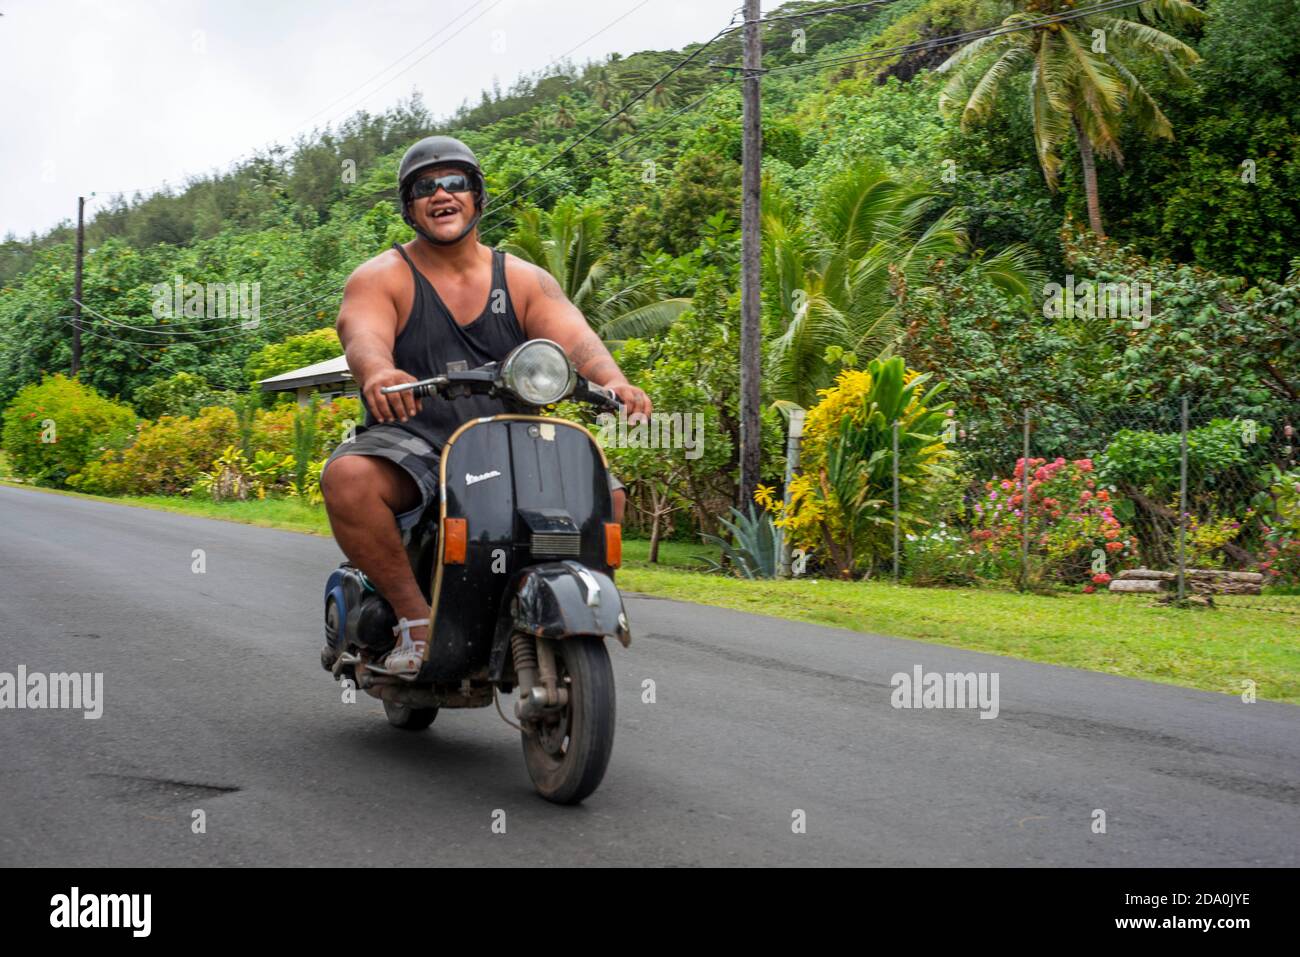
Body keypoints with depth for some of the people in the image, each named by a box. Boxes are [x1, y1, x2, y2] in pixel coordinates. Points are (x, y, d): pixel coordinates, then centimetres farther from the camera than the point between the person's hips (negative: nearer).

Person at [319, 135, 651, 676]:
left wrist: (613, 381, -29)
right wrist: (377, 372, -45)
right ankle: (414, 613, -20)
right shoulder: (381, 277, 2)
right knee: (347, 478, -34)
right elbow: (363, 336, -20)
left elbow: (574, 337, -6)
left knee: (605, 494, -16)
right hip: (410, 441, -3)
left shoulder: (525, 280, 11)